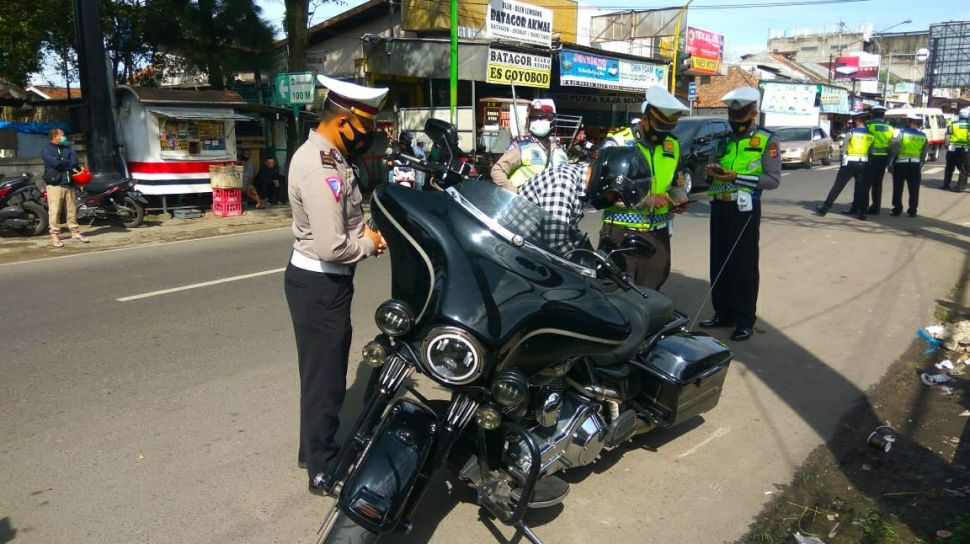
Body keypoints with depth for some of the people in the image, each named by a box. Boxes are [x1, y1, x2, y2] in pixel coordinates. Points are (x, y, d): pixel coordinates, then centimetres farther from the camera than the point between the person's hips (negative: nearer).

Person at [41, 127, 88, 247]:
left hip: (69, 184, 5)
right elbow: (55, 162, -17)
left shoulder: (67, 148, 17)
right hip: (55, 184, -5)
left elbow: (75, 161, 2)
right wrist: (69, 163, -3)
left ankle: (75, 232, 17)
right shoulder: (47, 149, -1)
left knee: (72, 209, 9)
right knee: (55, 211, -5)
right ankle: (55, 235, -2)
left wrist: (63, 163, -14)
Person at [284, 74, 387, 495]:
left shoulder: (322, 154, 9)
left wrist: (366, 230, 2)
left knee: (323, 371, 22)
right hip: (320, 284, -11)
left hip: (319, 279, 11)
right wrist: (371, 245, -12)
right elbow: (332, 247, -30)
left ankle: (314, 449, 40)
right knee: (325, 376, 3)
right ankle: (324, 470, 20)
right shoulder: (321, 169, -25)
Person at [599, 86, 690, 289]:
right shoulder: (617, 144, -10)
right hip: (621, 232, -6)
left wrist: (677, 196, 1)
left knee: (650, 290, 14)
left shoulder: (673, 145, 10)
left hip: (658, 233, 6)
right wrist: (644, 198, -23)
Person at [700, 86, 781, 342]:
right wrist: (712, 171, -3)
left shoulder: (767, 141, -3)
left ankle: (745, 320, 7)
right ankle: (723, 313, 21)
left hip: (744, 210, -5)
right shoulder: (724, 138, 13)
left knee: (744, 266, 0)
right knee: (719, 263, 10)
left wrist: (737, 177, -19)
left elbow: (773, 179, -11)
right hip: (719, 207, 6)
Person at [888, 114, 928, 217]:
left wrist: (890, 163, -4)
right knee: (914, 189, 8)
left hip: (901, 163, -3)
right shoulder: (923, 136, 6)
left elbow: (893, 149, -10)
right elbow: (924, 154, 9)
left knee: (898, 189, 4)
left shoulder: (902, 132, -6)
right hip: (915, 165, 3)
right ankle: (912, 211, 11)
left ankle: (897, 210, 5)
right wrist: (920, 166, 17)